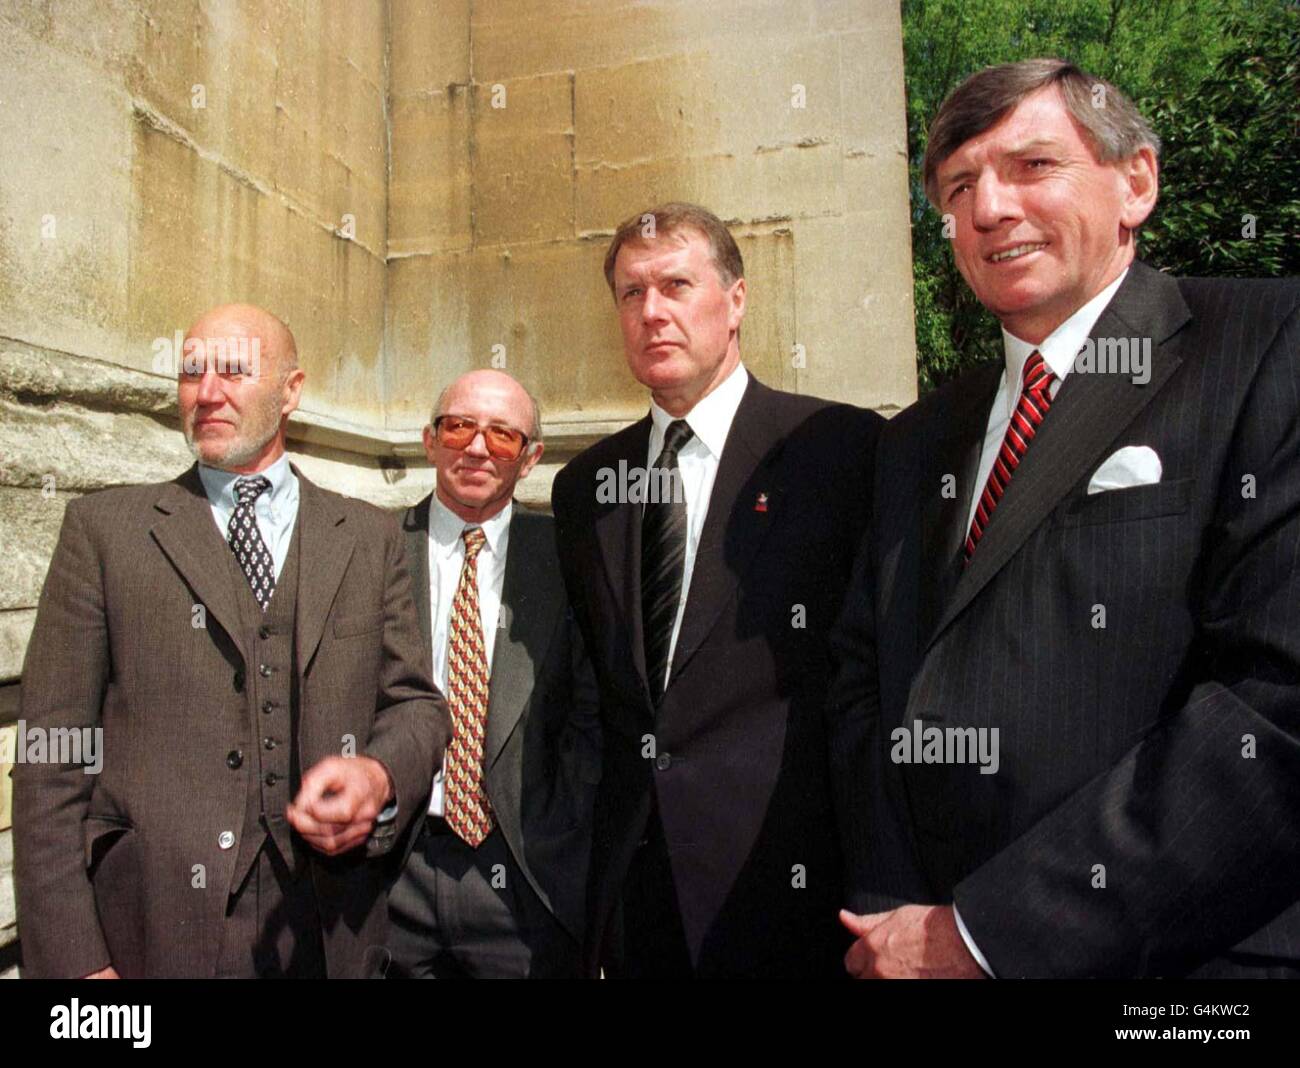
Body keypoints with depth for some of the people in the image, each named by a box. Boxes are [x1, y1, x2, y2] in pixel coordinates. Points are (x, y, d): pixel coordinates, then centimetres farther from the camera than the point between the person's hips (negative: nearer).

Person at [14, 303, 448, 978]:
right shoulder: (103, 528, 2)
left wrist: (380, 777, -15)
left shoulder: (369, 538, 5)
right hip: (153, 933, -1)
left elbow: (415, 702, 7)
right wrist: (73, 958, -8)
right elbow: (52, 760, -2)